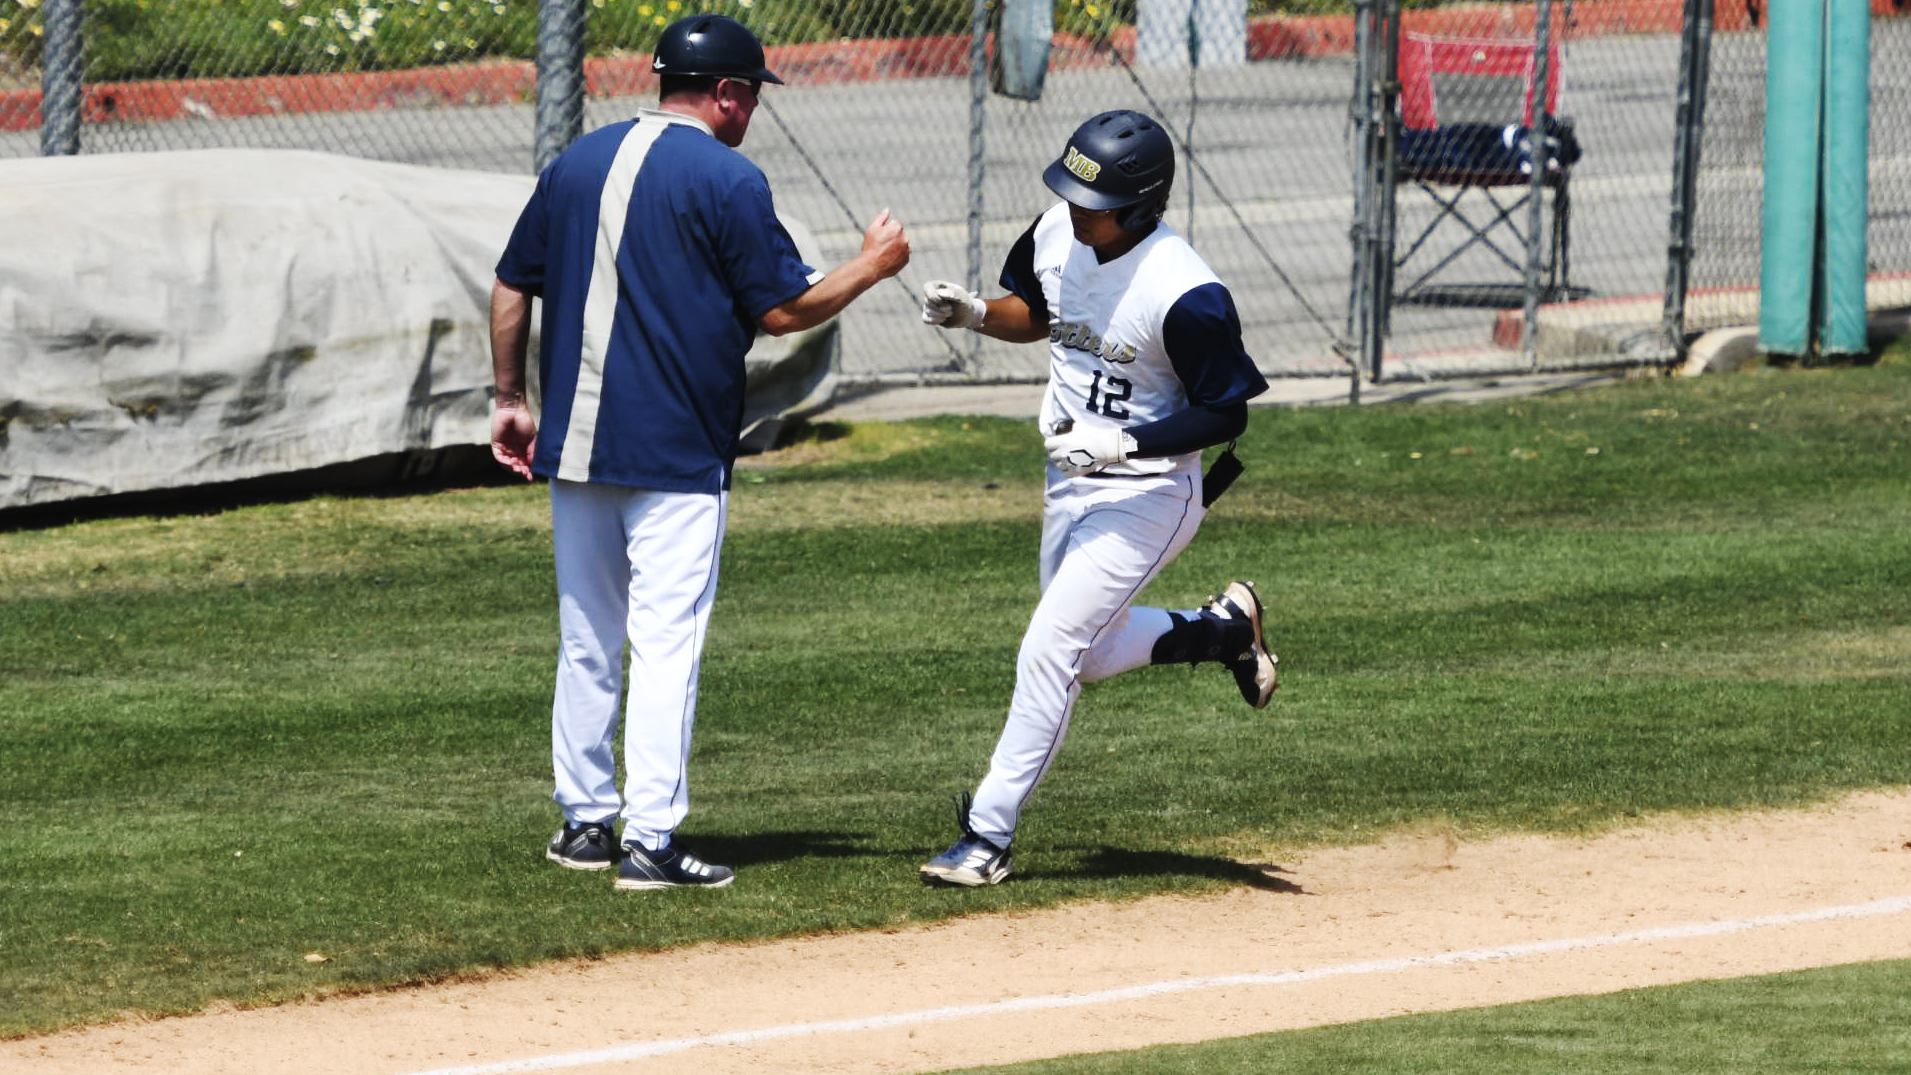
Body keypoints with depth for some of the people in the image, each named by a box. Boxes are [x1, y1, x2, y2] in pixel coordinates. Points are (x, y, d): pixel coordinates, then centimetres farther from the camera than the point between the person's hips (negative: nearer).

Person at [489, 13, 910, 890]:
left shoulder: (576, 164, 11)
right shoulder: (726, 180, -9)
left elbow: (512, 286, 14)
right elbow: (782, 310, -7)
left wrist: (509, 400, 21)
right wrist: (872, 266, 8)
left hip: (573, 444, 6)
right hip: (675, 454, -6)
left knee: (587, 638, 16)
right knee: (664, 639, -6)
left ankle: (585, 820, 20)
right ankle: (651, 841, -11)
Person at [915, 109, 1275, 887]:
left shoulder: (1186, 296, -27)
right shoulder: (1056, 234, -6)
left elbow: (1225, 413, -19)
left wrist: (1122, 443, -28)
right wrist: (975, 313, -7)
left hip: (1146, 493, -8)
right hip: (1070, 482, 8)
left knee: (1050, 649, -13)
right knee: (1084, 656, 19)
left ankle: (987, 835, -6)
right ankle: (1224, 630, 41)